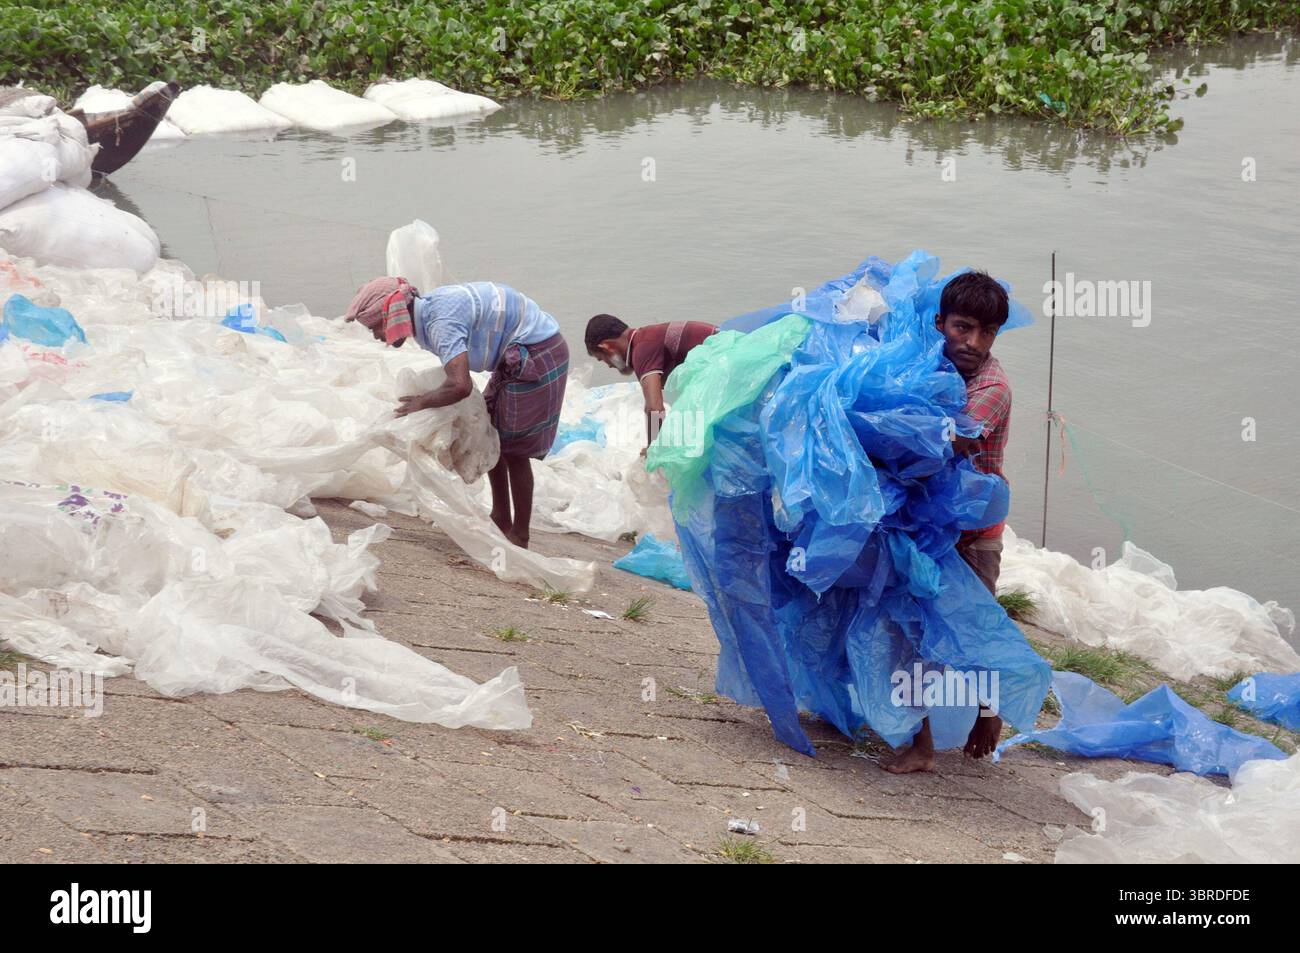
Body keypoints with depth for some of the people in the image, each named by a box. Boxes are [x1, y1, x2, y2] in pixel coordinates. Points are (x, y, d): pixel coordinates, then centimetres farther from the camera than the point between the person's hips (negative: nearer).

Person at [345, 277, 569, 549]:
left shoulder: (440, 322, -27)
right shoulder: (428, 309, 4)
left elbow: (460, 386, -36)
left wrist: (422, 402, -20)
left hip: (538, 355, -10)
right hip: (516, 356, 10)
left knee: (514, 449, -1)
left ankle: (519, 536, 11)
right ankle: (501, 519, 27)